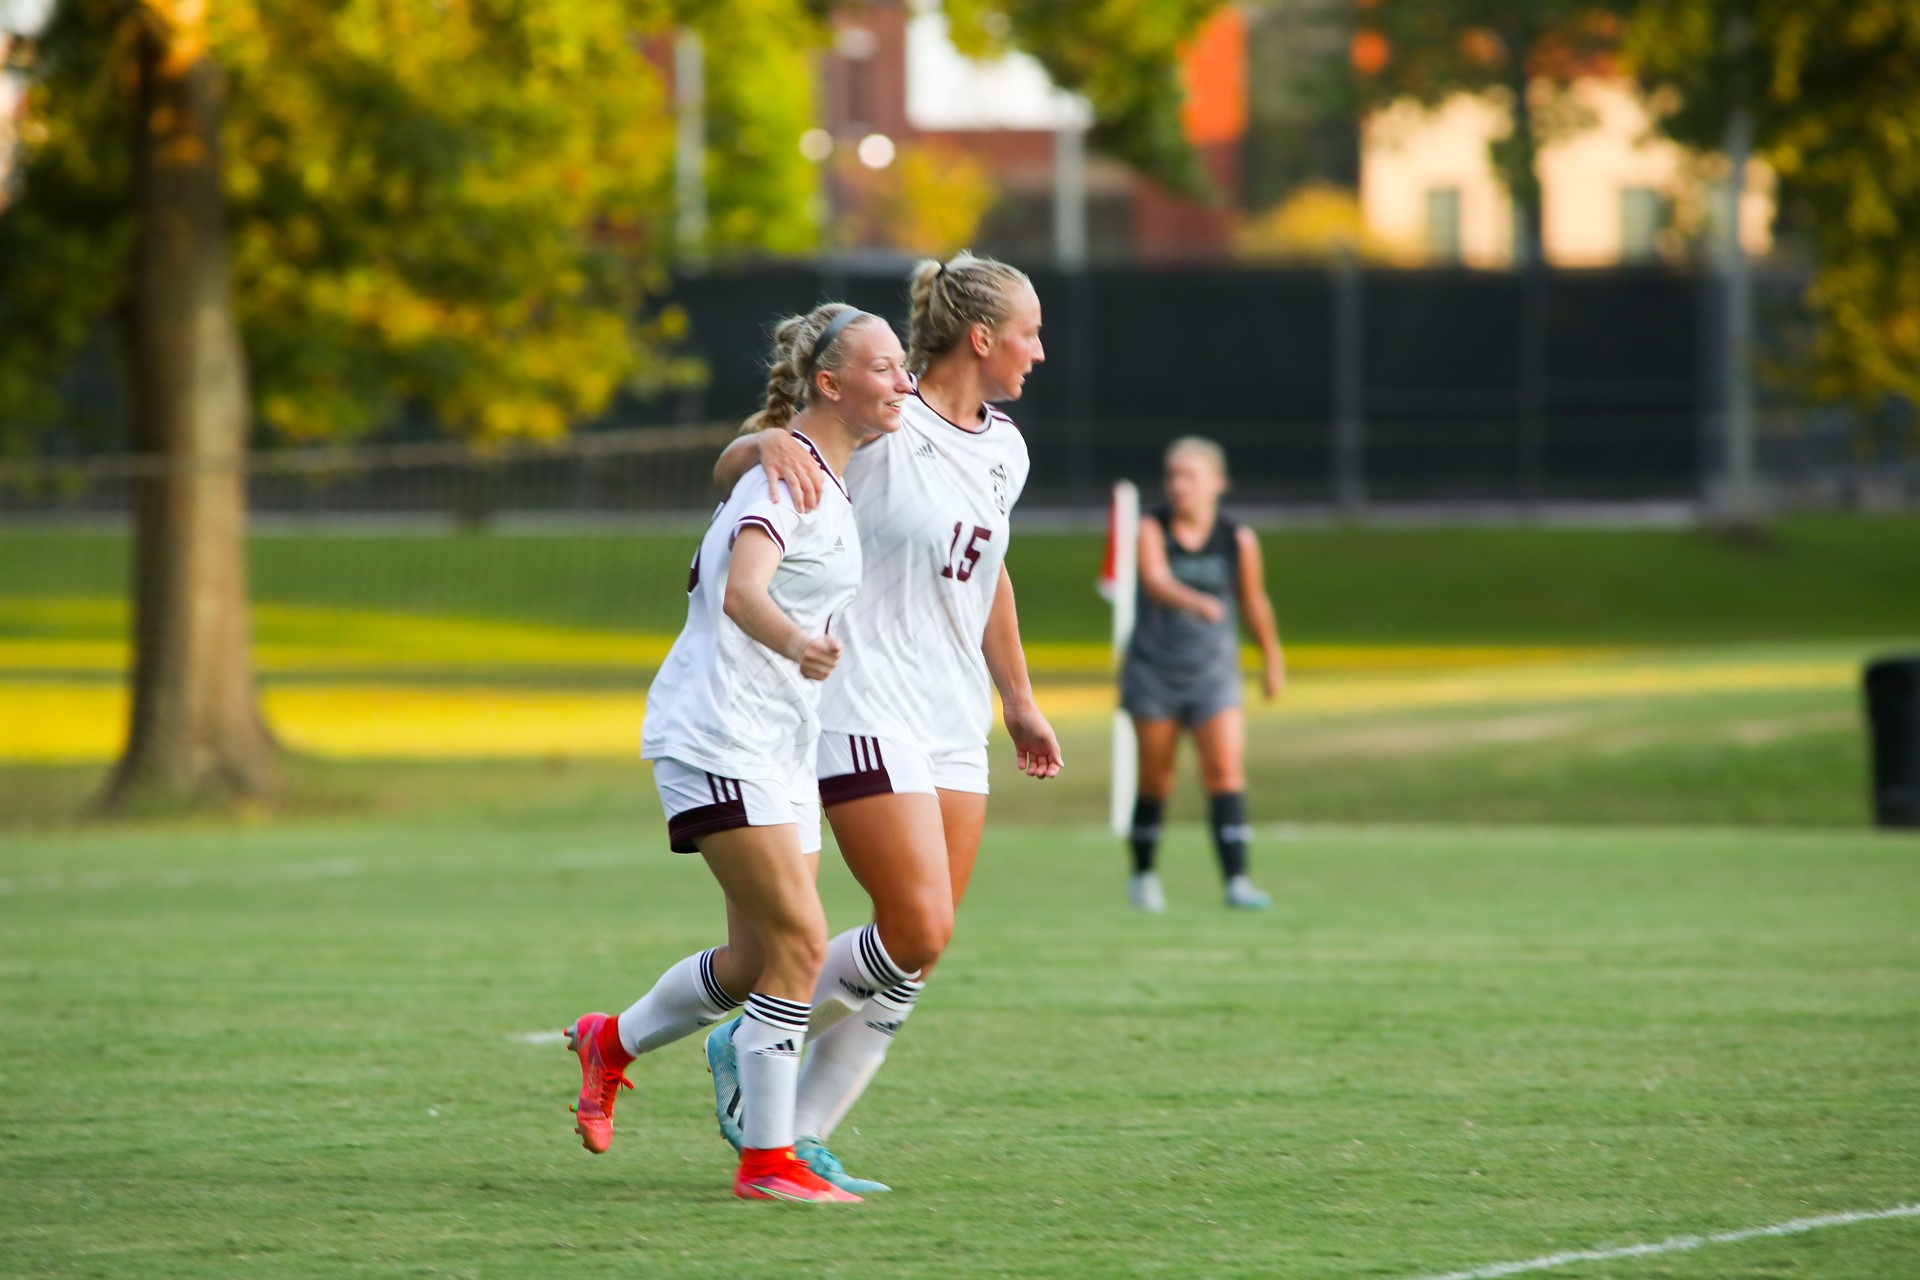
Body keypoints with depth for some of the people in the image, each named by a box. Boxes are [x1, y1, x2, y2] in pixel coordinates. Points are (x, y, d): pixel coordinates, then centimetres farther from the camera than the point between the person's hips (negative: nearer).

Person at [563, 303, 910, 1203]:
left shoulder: (829, 477, 13)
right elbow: (741, 591, -32)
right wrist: (796, 645, -52)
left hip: (780, 747, 10)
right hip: (720, 740, -10)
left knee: (761, 957, 10)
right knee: (799, 941, -13)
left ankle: (610, 1045, 32)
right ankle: (766, 1159, -8)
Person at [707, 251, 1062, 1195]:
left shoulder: (1003, 449, 13)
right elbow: (728, 469, -10)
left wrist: (1020, 703, 30)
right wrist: (770, 444, -34)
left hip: (954, 726, 8)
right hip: (865, 716, -8)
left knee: (920, 955, 1)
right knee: (917, 935, -16)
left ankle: (803, 1137, 8)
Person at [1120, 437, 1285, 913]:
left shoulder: (1238, 540, -3)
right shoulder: (1151, 529, -8)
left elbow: (1253, 602, 12)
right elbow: (1155, 581, -27)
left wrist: (1272, 659, 22)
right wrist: (1194, 601, -47)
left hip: (1214, 672, 0)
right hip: (1154, 670, 0)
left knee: (1226, 770, -13)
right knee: (1155, 778, 7)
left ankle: (1236, 879, -16)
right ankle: (1144, 874, 26)